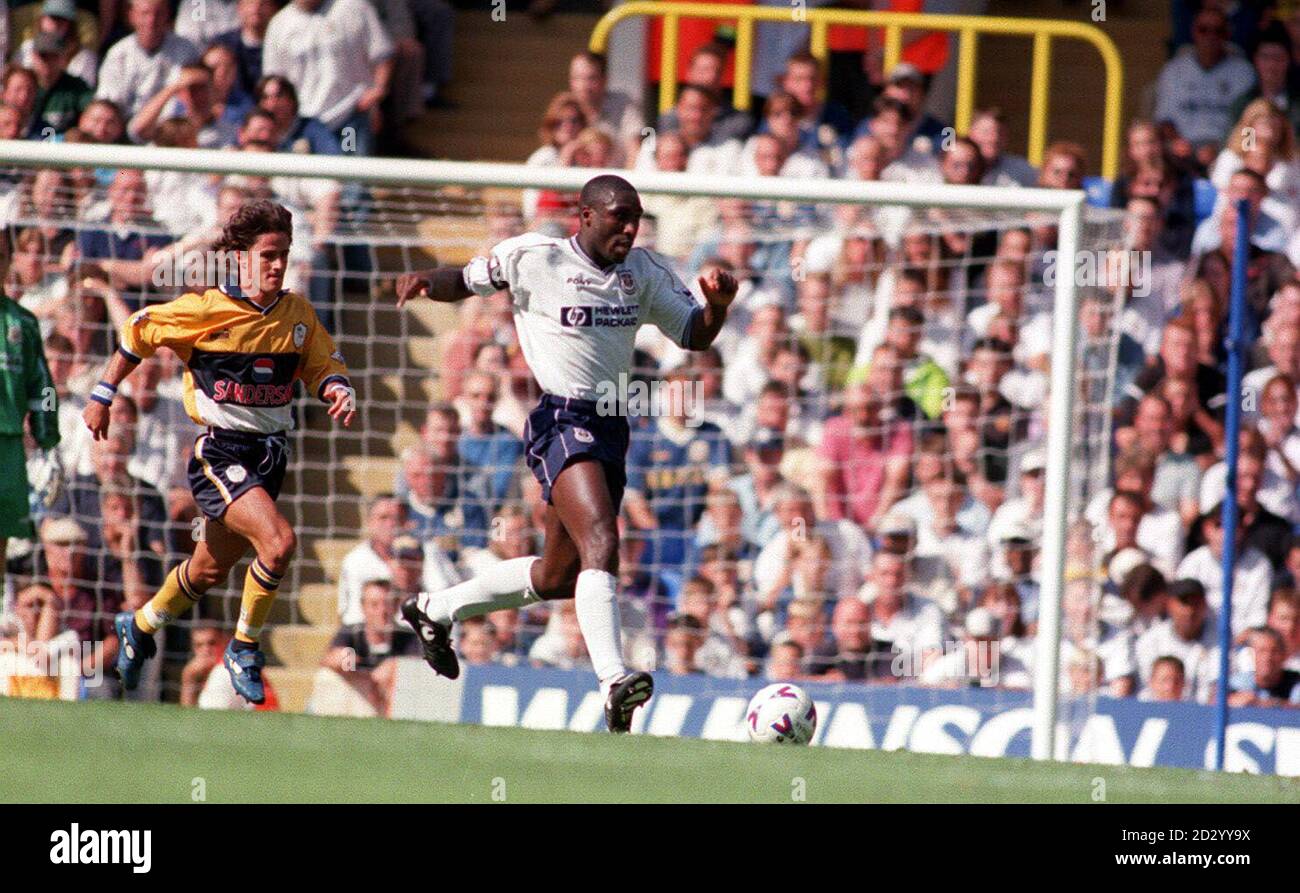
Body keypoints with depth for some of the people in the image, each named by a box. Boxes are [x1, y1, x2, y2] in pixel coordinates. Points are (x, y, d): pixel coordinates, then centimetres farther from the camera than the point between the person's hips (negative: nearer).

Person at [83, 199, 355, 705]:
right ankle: (243, 648, -5)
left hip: (270, 454, 6)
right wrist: (103, 396, 4)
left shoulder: (298, 314, 2)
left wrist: (339, 392, -12)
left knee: (210, 570, 18)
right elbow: (138, 334, 1)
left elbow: (324, 366, 12)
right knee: (279, 541, -25)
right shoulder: (205, 310, -11)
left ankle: (140, 628, 44)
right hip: (219, 453, -6)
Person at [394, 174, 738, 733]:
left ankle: (436, 609, 35)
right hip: (561, 422, -7)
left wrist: (717, 304, -9)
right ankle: (613, 681, -39)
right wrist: (428, 281, -13)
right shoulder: (535, 258, -4)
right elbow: (465, 282, 9)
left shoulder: (642, 272, 10)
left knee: (559, 577, 15)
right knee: (601, 543, -27)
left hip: (611, 429, 7)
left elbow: (694, 335, 12)